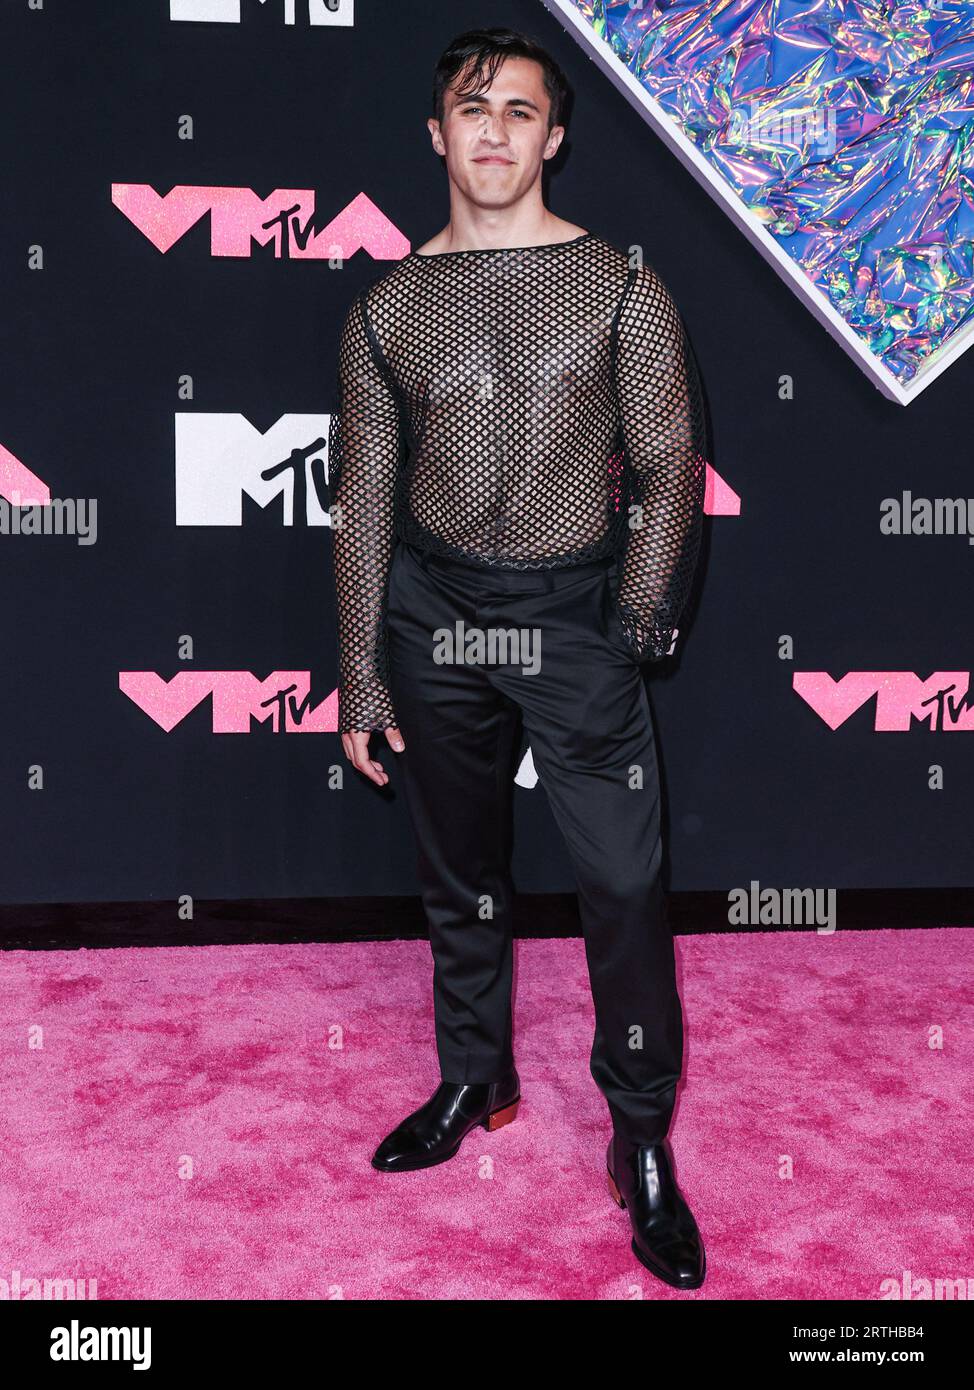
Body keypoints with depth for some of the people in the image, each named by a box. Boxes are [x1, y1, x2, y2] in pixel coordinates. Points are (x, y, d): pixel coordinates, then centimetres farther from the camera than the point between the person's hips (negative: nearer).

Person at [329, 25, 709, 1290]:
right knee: (459, 874, 15)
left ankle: (642, 1141, 16)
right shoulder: (387, 307, 4)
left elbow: (670, 468, -1)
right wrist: (359, 672, 4)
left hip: (575, 606, -2)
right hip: (432, 606, 2)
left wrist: (635, 621, -10)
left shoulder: (620, 287, -1)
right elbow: (362, 496, 6)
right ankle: (476, 1081, 37)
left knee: (624, 882, -2)